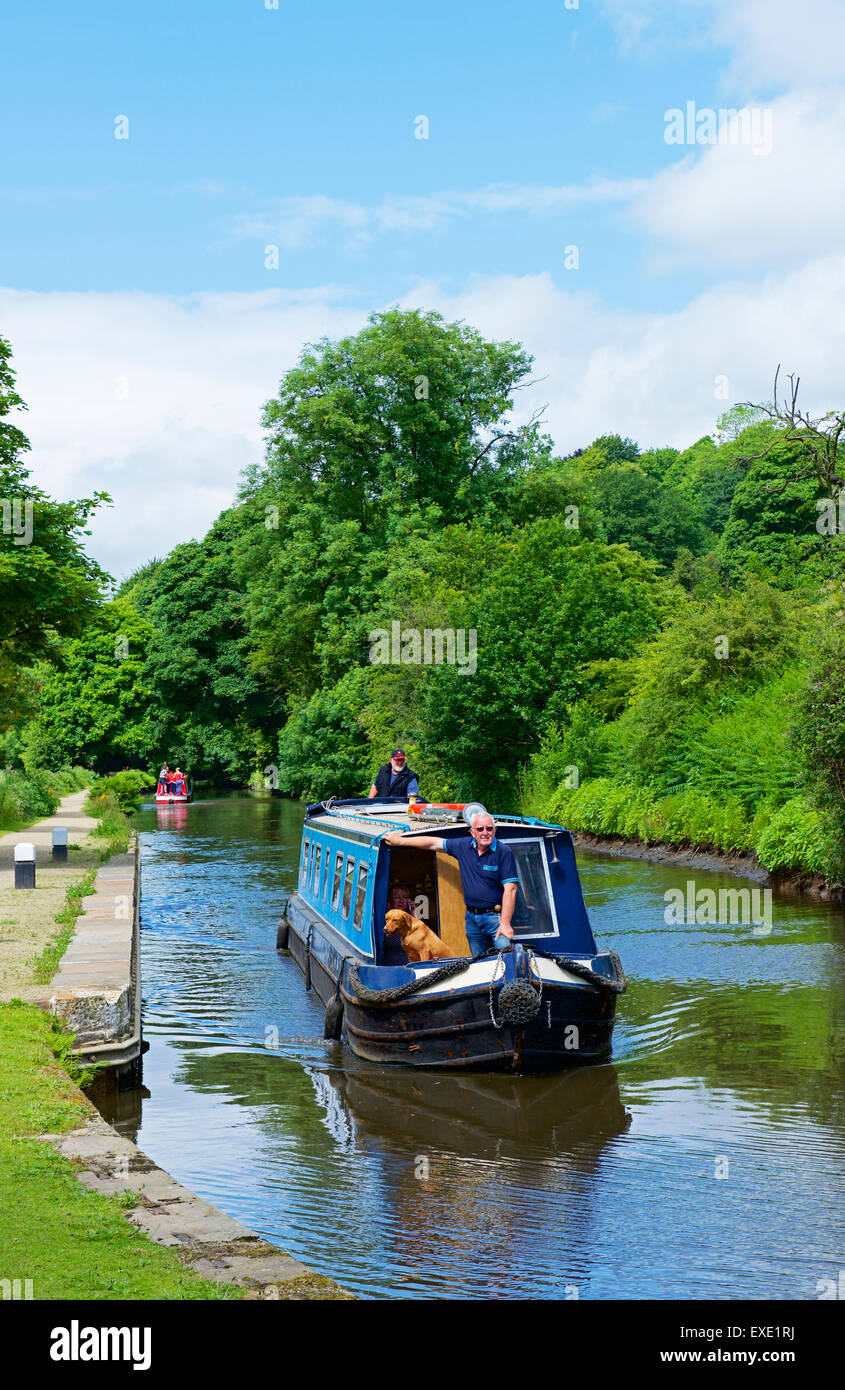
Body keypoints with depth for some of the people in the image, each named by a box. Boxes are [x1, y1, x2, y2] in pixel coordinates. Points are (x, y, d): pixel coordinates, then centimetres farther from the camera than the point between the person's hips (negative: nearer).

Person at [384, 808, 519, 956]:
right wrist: (400, 840, 22)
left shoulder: (503, 852, -10)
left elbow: (510, 889, -15)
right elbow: (433, 843, 18)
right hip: (471, 917, 6)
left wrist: (505, 923, -21)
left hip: (495, 916, -6)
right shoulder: (464, 847, 6)